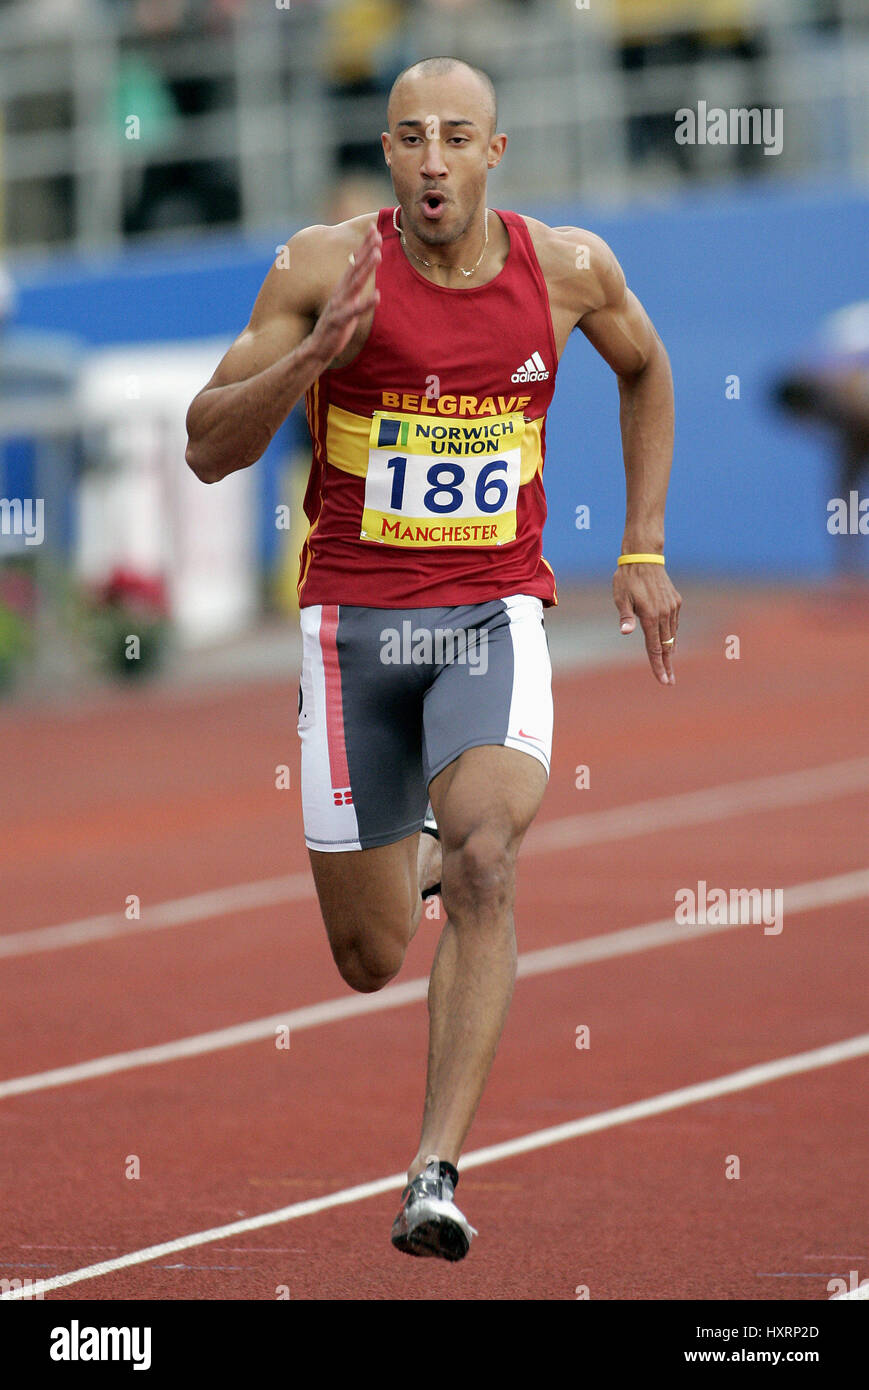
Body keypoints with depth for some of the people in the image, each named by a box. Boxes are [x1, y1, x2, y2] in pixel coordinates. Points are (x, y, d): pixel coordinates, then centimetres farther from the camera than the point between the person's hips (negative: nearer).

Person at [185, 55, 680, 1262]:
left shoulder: (568, 267, -3)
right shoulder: (325, 269, -9)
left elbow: (645, 370, 19)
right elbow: (208, 450, -10)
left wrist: (643, 550, 14)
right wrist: (313, 354, -26)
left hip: (494, 615, 0)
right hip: (356, 618, 0)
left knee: (483, 867, -26)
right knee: (371, 964, 7)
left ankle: (437, 1174, -24)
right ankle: (408, 860, 46)